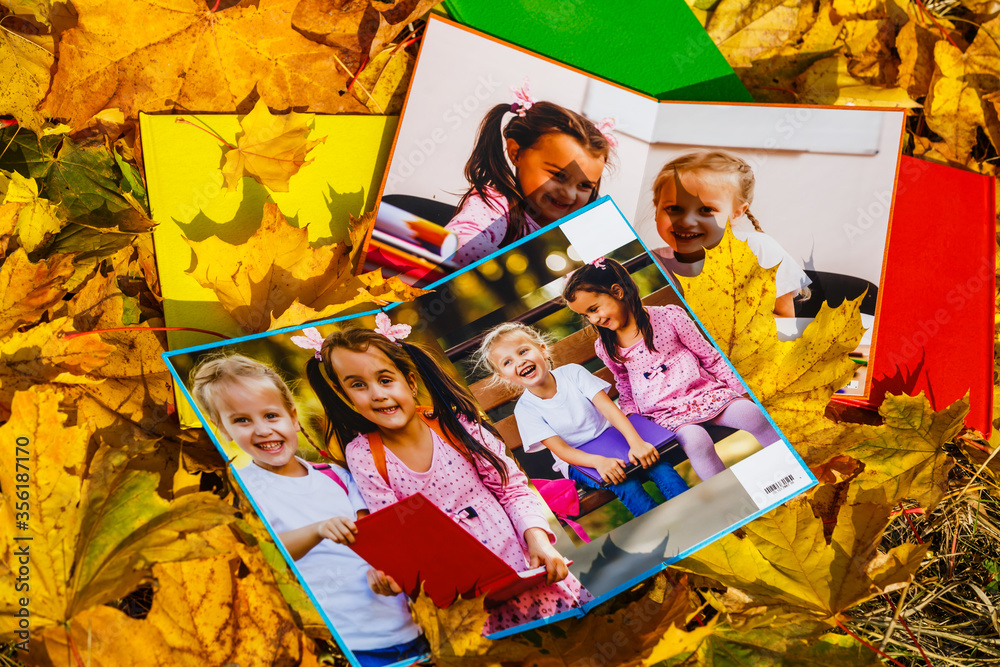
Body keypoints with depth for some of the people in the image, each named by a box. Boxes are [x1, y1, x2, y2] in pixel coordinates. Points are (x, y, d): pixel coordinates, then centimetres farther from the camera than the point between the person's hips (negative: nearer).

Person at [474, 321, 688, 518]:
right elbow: (561, 450, -17)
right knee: (626, 484, -28)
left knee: (654, 461, -23)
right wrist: (599, 461, -36)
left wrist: (636, 442, -30)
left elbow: (608, 408, -15)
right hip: (578, 460, -2)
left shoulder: (572, 373, -8)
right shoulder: (526, 409, -12)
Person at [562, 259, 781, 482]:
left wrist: (742, 393, 4)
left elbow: (711, 357, 5)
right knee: (696, 441, -35)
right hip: (667, 414, 0)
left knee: (754, 415, -27)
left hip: (705, 393, 0)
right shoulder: (606, 347, 8)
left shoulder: (668, 317, -1)